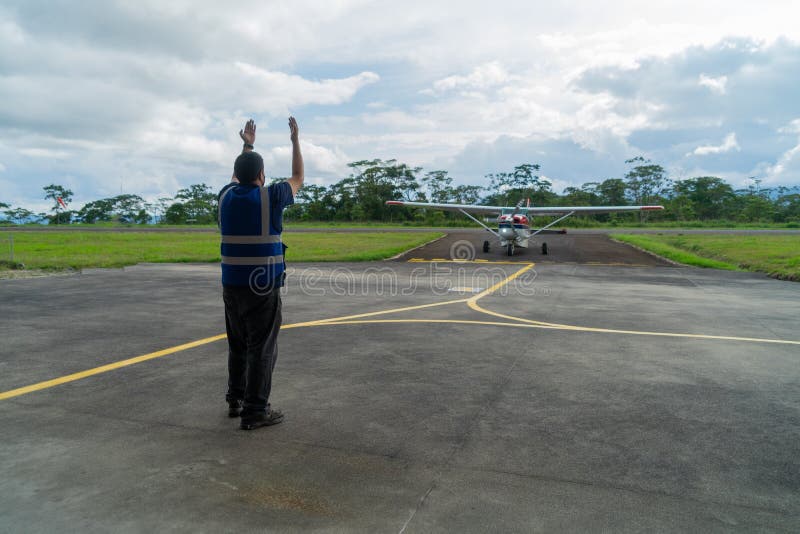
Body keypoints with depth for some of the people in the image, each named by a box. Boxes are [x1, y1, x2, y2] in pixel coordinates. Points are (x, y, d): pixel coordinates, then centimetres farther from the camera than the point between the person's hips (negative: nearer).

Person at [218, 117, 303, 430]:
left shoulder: (227, 195, 5)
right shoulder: (270, 197, -9)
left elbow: (237, 177, 30)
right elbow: (298, 179, 10)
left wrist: (247, 146, 36)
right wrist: (295, 141, 19)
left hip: (231, 285, 6)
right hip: (262, 287, -6)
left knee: (238, 345, 18)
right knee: (262, 348, 0)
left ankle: (236, 399, 28)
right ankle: (255, 411, 3)